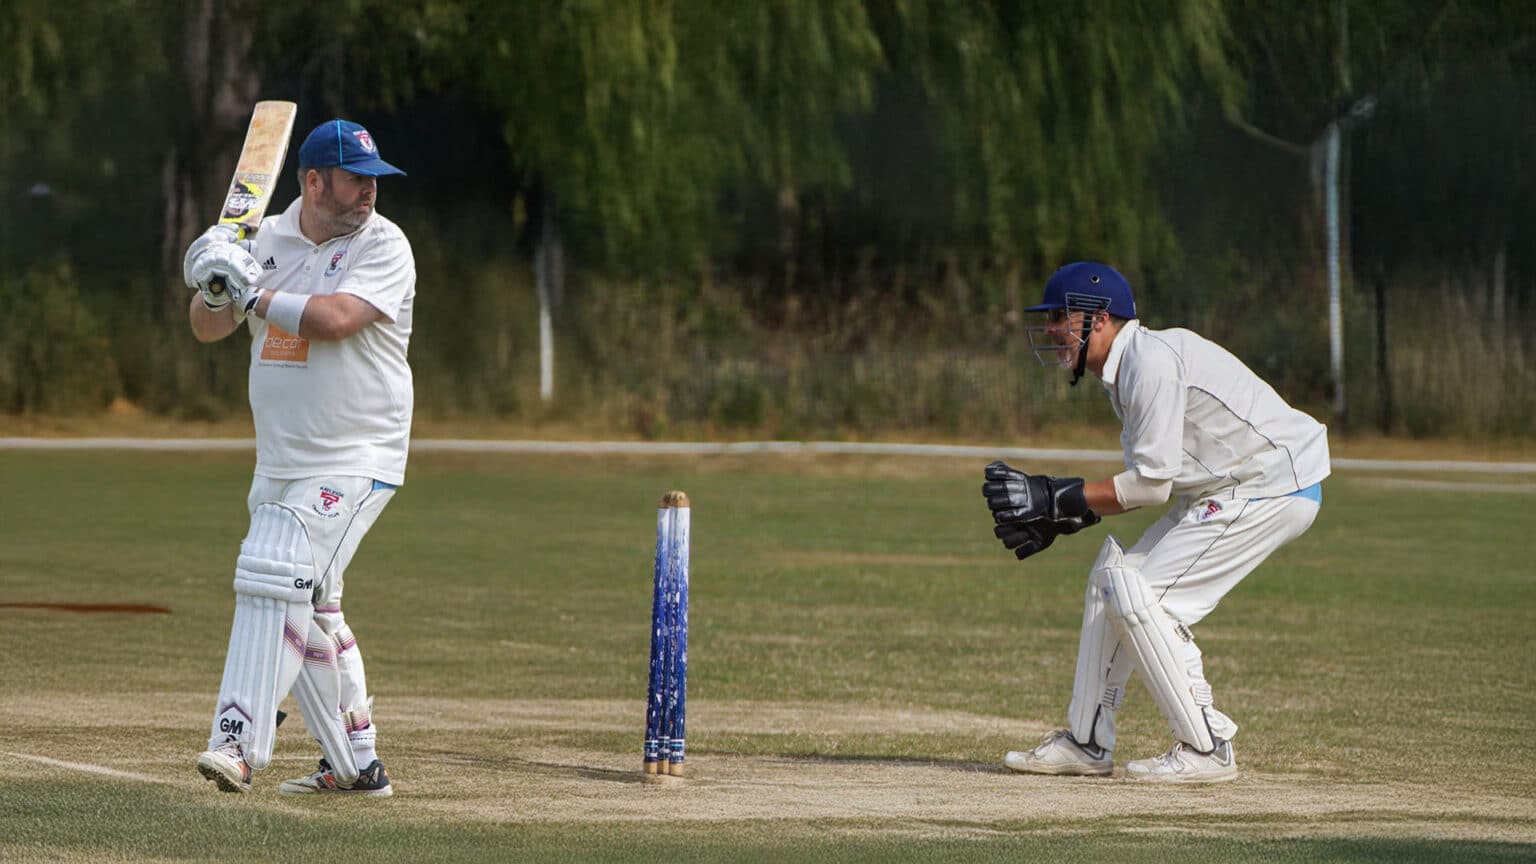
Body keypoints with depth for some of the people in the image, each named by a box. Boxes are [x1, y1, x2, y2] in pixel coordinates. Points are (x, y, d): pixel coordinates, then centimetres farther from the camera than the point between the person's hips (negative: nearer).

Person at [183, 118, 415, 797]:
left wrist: (251, 290, -16)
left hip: (354, 461, -7)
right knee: (309, 612, 12)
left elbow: (334, 318, -24)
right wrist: (214, 282, -13)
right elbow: (208, 328, 8)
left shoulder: (383, 246, -8)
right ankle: (354, 764, 22)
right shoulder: (269, 240, 9)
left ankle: (238, 742, -26)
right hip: (278, 463, 7)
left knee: (277, 575, -21)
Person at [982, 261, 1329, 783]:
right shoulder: (1127, 368, 13)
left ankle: (1206, 748, -6)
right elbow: (1148, 481, 13)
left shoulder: (1151, 359, -19)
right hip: (1225, 492, 10)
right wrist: (1060, 518, 4)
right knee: (1114, 579, 11)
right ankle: (1088, 743, 18)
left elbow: (1152, 483, -21)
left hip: (1272, 491, -10)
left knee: (1139, 598, -12)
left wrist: (1052, 498, -16)